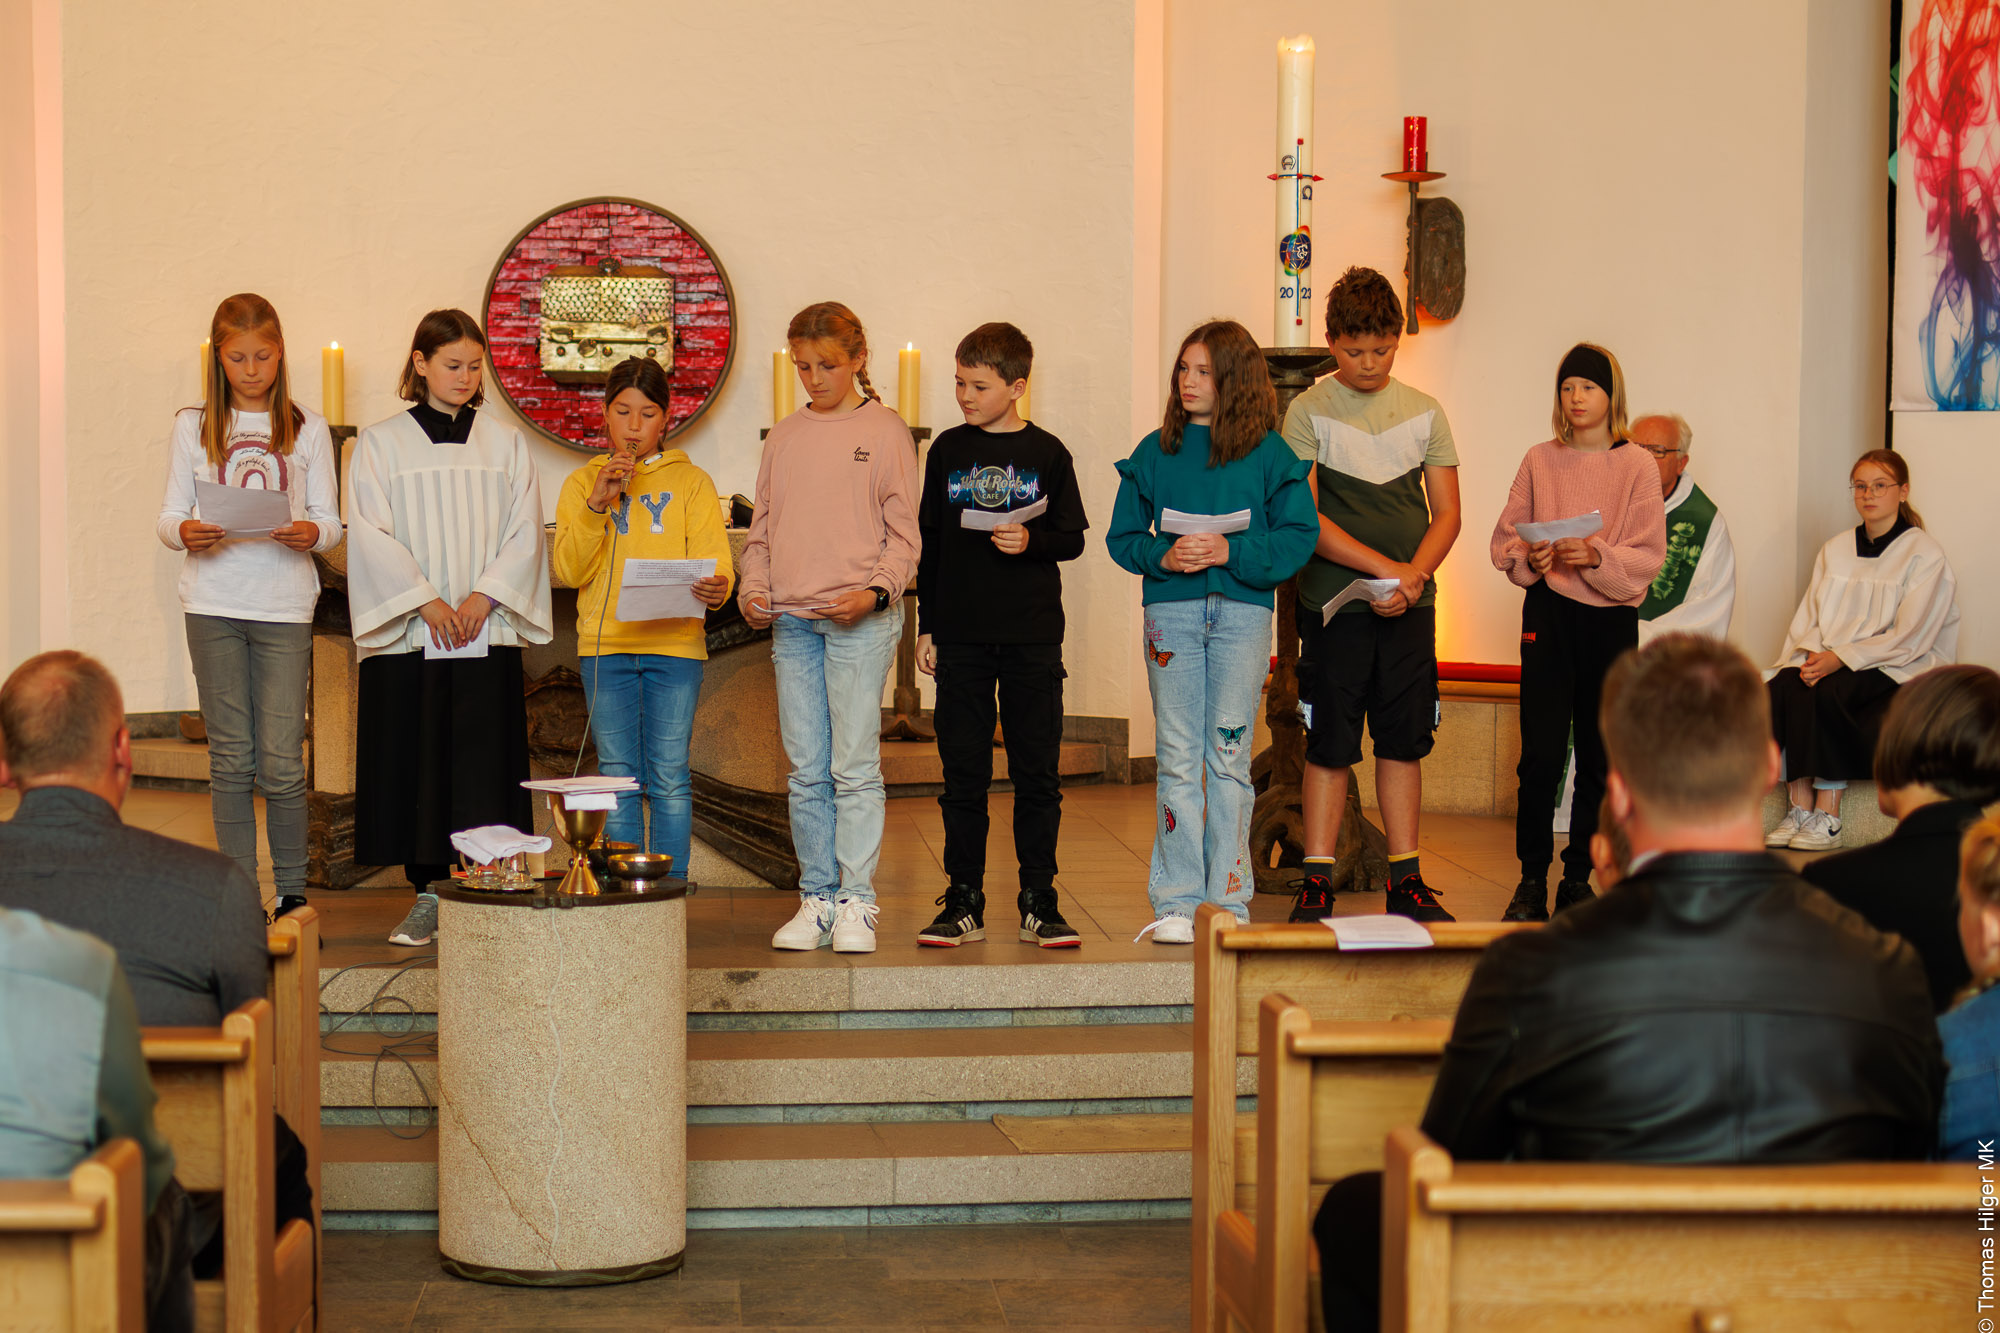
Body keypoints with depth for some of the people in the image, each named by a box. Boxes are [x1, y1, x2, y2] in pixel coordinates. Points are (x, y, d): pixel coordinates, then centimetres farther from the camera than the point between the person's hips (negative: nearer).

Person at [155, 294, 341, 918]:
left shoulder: (307, 428, 8)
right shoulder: (194, 425, 9)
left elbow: (330, 520, 6)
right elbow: (169, 516, 6)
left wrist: (312, 533, -17)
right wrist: (187, 533, -17)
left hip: (284, 606, -1)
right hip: (213, 605, 1)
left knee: (281, 762, -6)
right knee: (230, 759, 3)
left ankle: (292, 894, 8)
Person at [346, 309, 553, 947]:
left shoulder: (505, 443, 10)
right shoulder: (382, 443, 5)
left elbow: (524, 532, 4)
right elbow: (371, 534, -2)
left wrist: (484, 595, -10)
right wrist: (425, 600, -12)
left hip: (487, 634, 1)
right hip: (407, 634, -1)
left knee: (484, 767, -2)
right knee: (415, 764, 0)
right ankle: (427, 894, 8)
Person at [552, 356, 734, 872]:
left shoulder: (691, 482, 10)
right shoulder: (583, 482, 13)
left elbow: (713, 559, 1)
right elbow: (569, 570, 2)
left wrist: (715, 587, -23)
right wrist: (598, 504, -9)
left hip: (675, 642, -1)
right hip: (605, 642, 1)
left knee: (669, 779, -4)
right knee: (618, 779, 2)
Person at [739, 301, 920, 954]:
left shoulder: (884, 431, 3)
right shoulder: (783, 436, 15)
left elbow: (903, 534, 1)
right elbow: (762, 528, 18)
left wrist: (875, 591, -15)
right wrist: (754, 587, 1)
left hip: (860, 622, -4)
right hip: (791, 620, 4)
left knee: (854, 766, -7)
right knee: (806, 771, 5)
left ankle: (855, 903, -3)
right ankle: (817, 900, 11)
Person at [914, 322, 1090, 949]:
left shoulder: (1046, 454, 3)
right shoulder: (948, 450, 8)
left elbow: (1072, 538, 5)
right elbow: (930, 542, 11)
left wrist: (1031, 541, -16)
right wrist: (928, 626, 8)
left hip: (1032, 637, -1)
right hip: (961, 637, 1)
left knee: (1036, 773, 1)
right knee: (963, 774, 3)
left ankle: (1039, 902, 9)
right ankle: (964, 902, 10)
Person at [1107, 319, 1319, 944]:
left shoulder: (1269, 454, 3)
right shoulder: (1155, 452, 9)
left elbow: (1298, 536, -1)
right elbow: (1123, 538, 10)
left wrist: (1231, 552, -13)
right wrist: (1164, 556, -10)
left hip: (1244, 609, -1)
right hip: (1171, 610, 1)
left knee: (1230, 754, 1)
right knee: (1177, 758, 1)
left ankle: (1229, 897, 9)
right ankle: (1176, 901, 6)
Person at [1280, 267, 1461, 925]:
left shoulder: (1424, 413, 9)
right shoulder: (1310, 412, -1)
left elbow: (1447, 513, 8)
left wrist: (1414, 576, -11)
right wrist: (1385, 566, -15)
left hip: (1411, 605, 3)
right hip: (1335, 604, -3)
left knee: (1405, 741, 6)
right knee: (1330, 744, -1)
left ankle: (1406, 881, 13)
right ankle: (1317, 882, 4)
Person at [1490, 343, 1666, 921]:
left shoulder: (1636, 465, 2)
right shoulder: (1539, 461, 7)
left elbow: (1648, 554, -3)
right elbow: (1505, 539, 9)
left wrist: (1597, 556, -19)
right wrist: (1529, 557, -11)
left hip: (1612, 618, 0)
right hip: (1549, 613, 0)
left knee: (1598, 755, 4)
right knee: (1541, 753, -7)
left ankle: (1578, 879, 14)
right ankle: (1531, 882, -1)